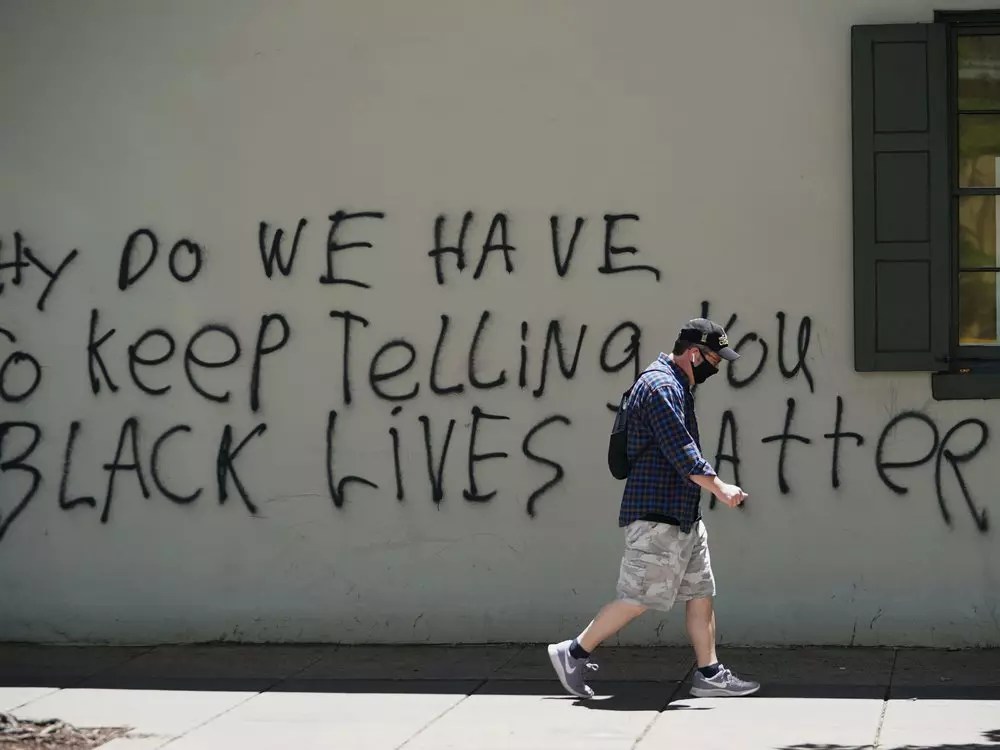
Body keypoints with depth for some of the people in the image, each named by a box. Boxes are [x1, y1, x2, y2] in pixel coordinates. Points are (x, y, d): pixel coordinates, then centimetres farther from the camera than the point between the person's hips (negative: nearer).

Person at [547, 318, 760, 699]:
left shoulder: (677, 385, 18)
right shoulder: (660, 385, -15)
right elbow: (680, 451, -22)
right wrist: (719, 487, -22)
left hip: (683, 515, 11)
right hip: (656, 513, -11)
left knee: (701, 593, 9)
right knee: (638, 597, -8)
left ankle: (709, 674, 13)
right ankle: (574, 653, 1)